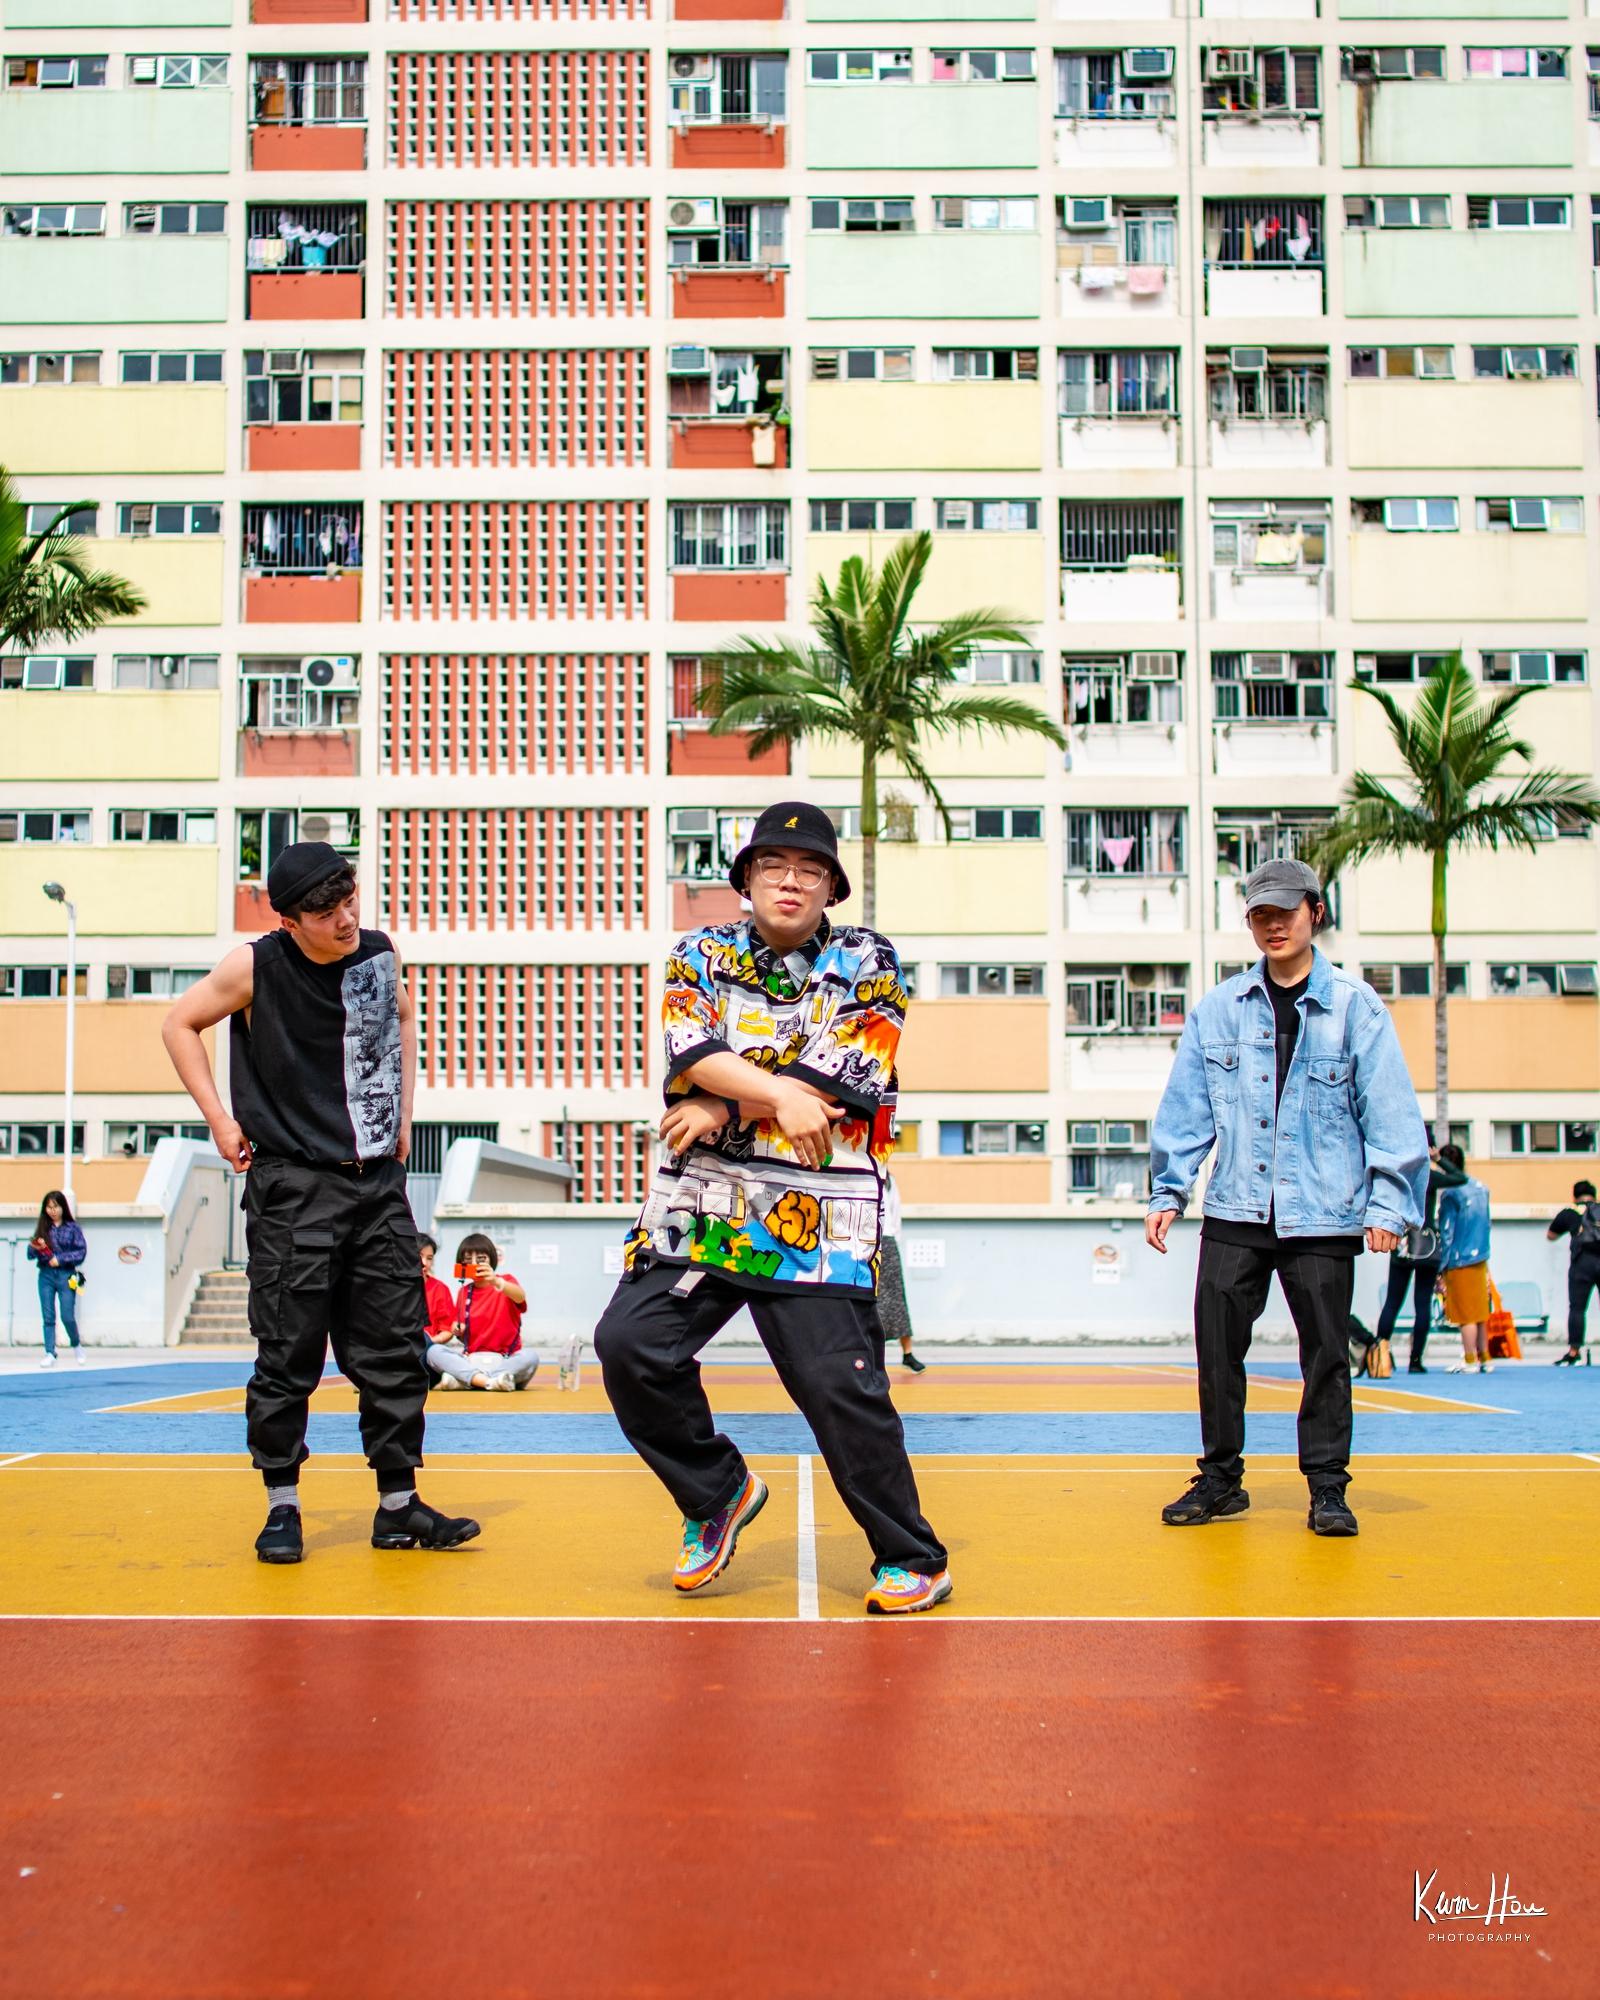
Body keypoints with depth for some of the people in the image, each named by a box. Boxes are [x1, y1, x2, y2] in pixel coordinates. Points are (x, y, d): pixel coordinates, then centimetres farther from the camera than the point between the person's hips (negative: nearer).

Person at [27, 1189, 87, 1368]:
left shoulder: (72, 1228, -1)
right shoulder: (42, 1229, 6)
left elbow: (81, 1252, -5)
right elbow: (31, 1255, 7)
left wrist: (61, 1259, -14)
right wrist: (35, 1248, -15)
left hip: (66, 1275, -2)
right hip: (46, 1276, 3)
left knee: (67, 1316, -4)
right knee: (48, 1317, 0)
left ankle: (76, 1345, 21)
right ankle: (50, 1354, 4)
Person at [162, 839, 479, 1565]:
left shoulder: (381, 954, 3)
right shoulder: (256, 967, -8)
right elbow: (180, 1024, 4)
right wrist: (221, 1122, -2)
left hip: (379, 1181, 4)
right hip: (293, 1186, -4)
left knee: (396, 1348, 5)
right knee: (289, 1354, 0)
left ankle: (398, 1505, 15)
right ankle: (282, 1506, 14)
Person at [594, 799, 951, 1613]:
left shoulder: (866, 961, 6)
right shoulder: (700, 956, 12)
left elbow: (840, 1077, -8)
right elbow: (690, 1053, -6)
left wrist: (723, 1105, -8)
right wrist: (782, 1096, -21)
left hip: (819, 1215, -3)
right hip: (701, 1200, 3)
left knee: (840, 1381, -8)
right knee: (629, 1343, -8)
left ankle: (912, 1560, 10)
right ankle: (718, 1492, 16)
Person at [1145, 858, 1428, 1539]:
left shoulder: (1356, 1007, 0)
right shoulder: (1218, 1009, 7)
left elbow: (1391, 1113, -2)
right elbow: (1184, 1109, 9)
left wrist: (1389, 1204, -9)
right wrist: (1168, 1193, 3)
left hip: (1324, 1215, -2)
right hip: (1235, 1210, 2)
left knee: (1326, 1350, 4)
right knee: (1217, 1346, 3)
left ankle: (1327, 1487, 18)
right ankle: (1221, 1479, 18)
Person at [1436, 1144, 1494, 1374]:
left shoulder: (1451, 1194, -15)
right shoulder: (1481, 1188, 7)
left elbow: (1447, 1233, -12)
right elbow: (1486, 1224, 15)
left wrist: (1442, 1268, -7)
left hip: (1460, 1261, -7)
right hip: (1480, 1258, 7)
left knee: (1467, 1314, -2)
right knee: (1480, 1312, 12)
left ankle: (1470, 1361, 2)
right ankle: (1484, 1359, 16)